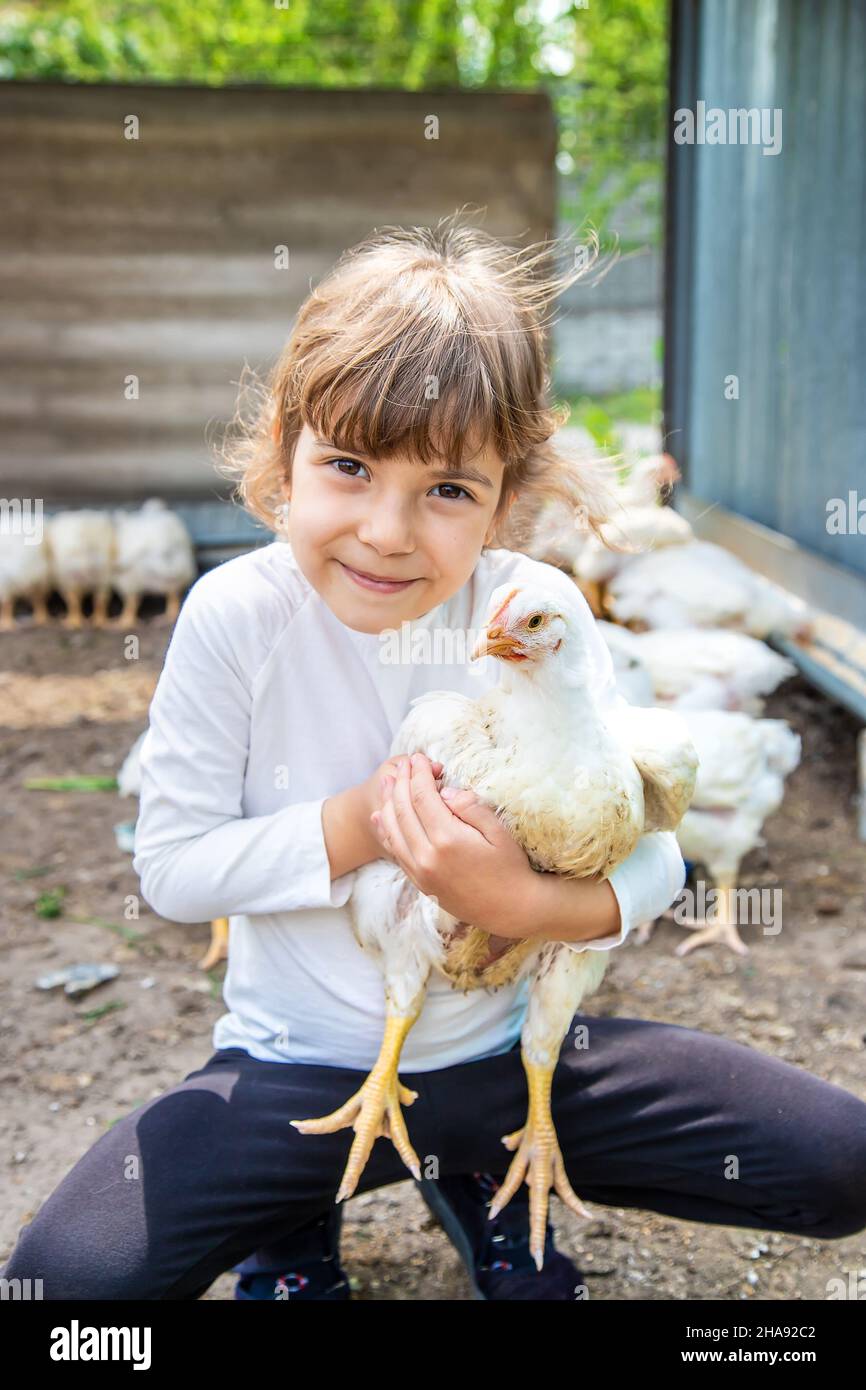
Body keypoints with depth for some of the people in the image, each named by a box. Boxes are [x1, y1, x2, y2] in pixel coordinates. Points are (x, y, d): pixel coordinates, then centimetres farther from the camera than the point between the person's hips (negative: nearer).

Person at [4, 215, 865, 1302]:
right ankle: (294, 1211, 10)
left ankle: (482, 1175, 15)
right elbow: (171, 864, -12)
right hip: (301, 1069, -2)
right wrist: (350, 828, -24)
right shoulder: (236, 614, -15)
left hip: (514, 1048, 2)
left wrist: (527, 903, -30)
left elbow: (652, 858, -10)